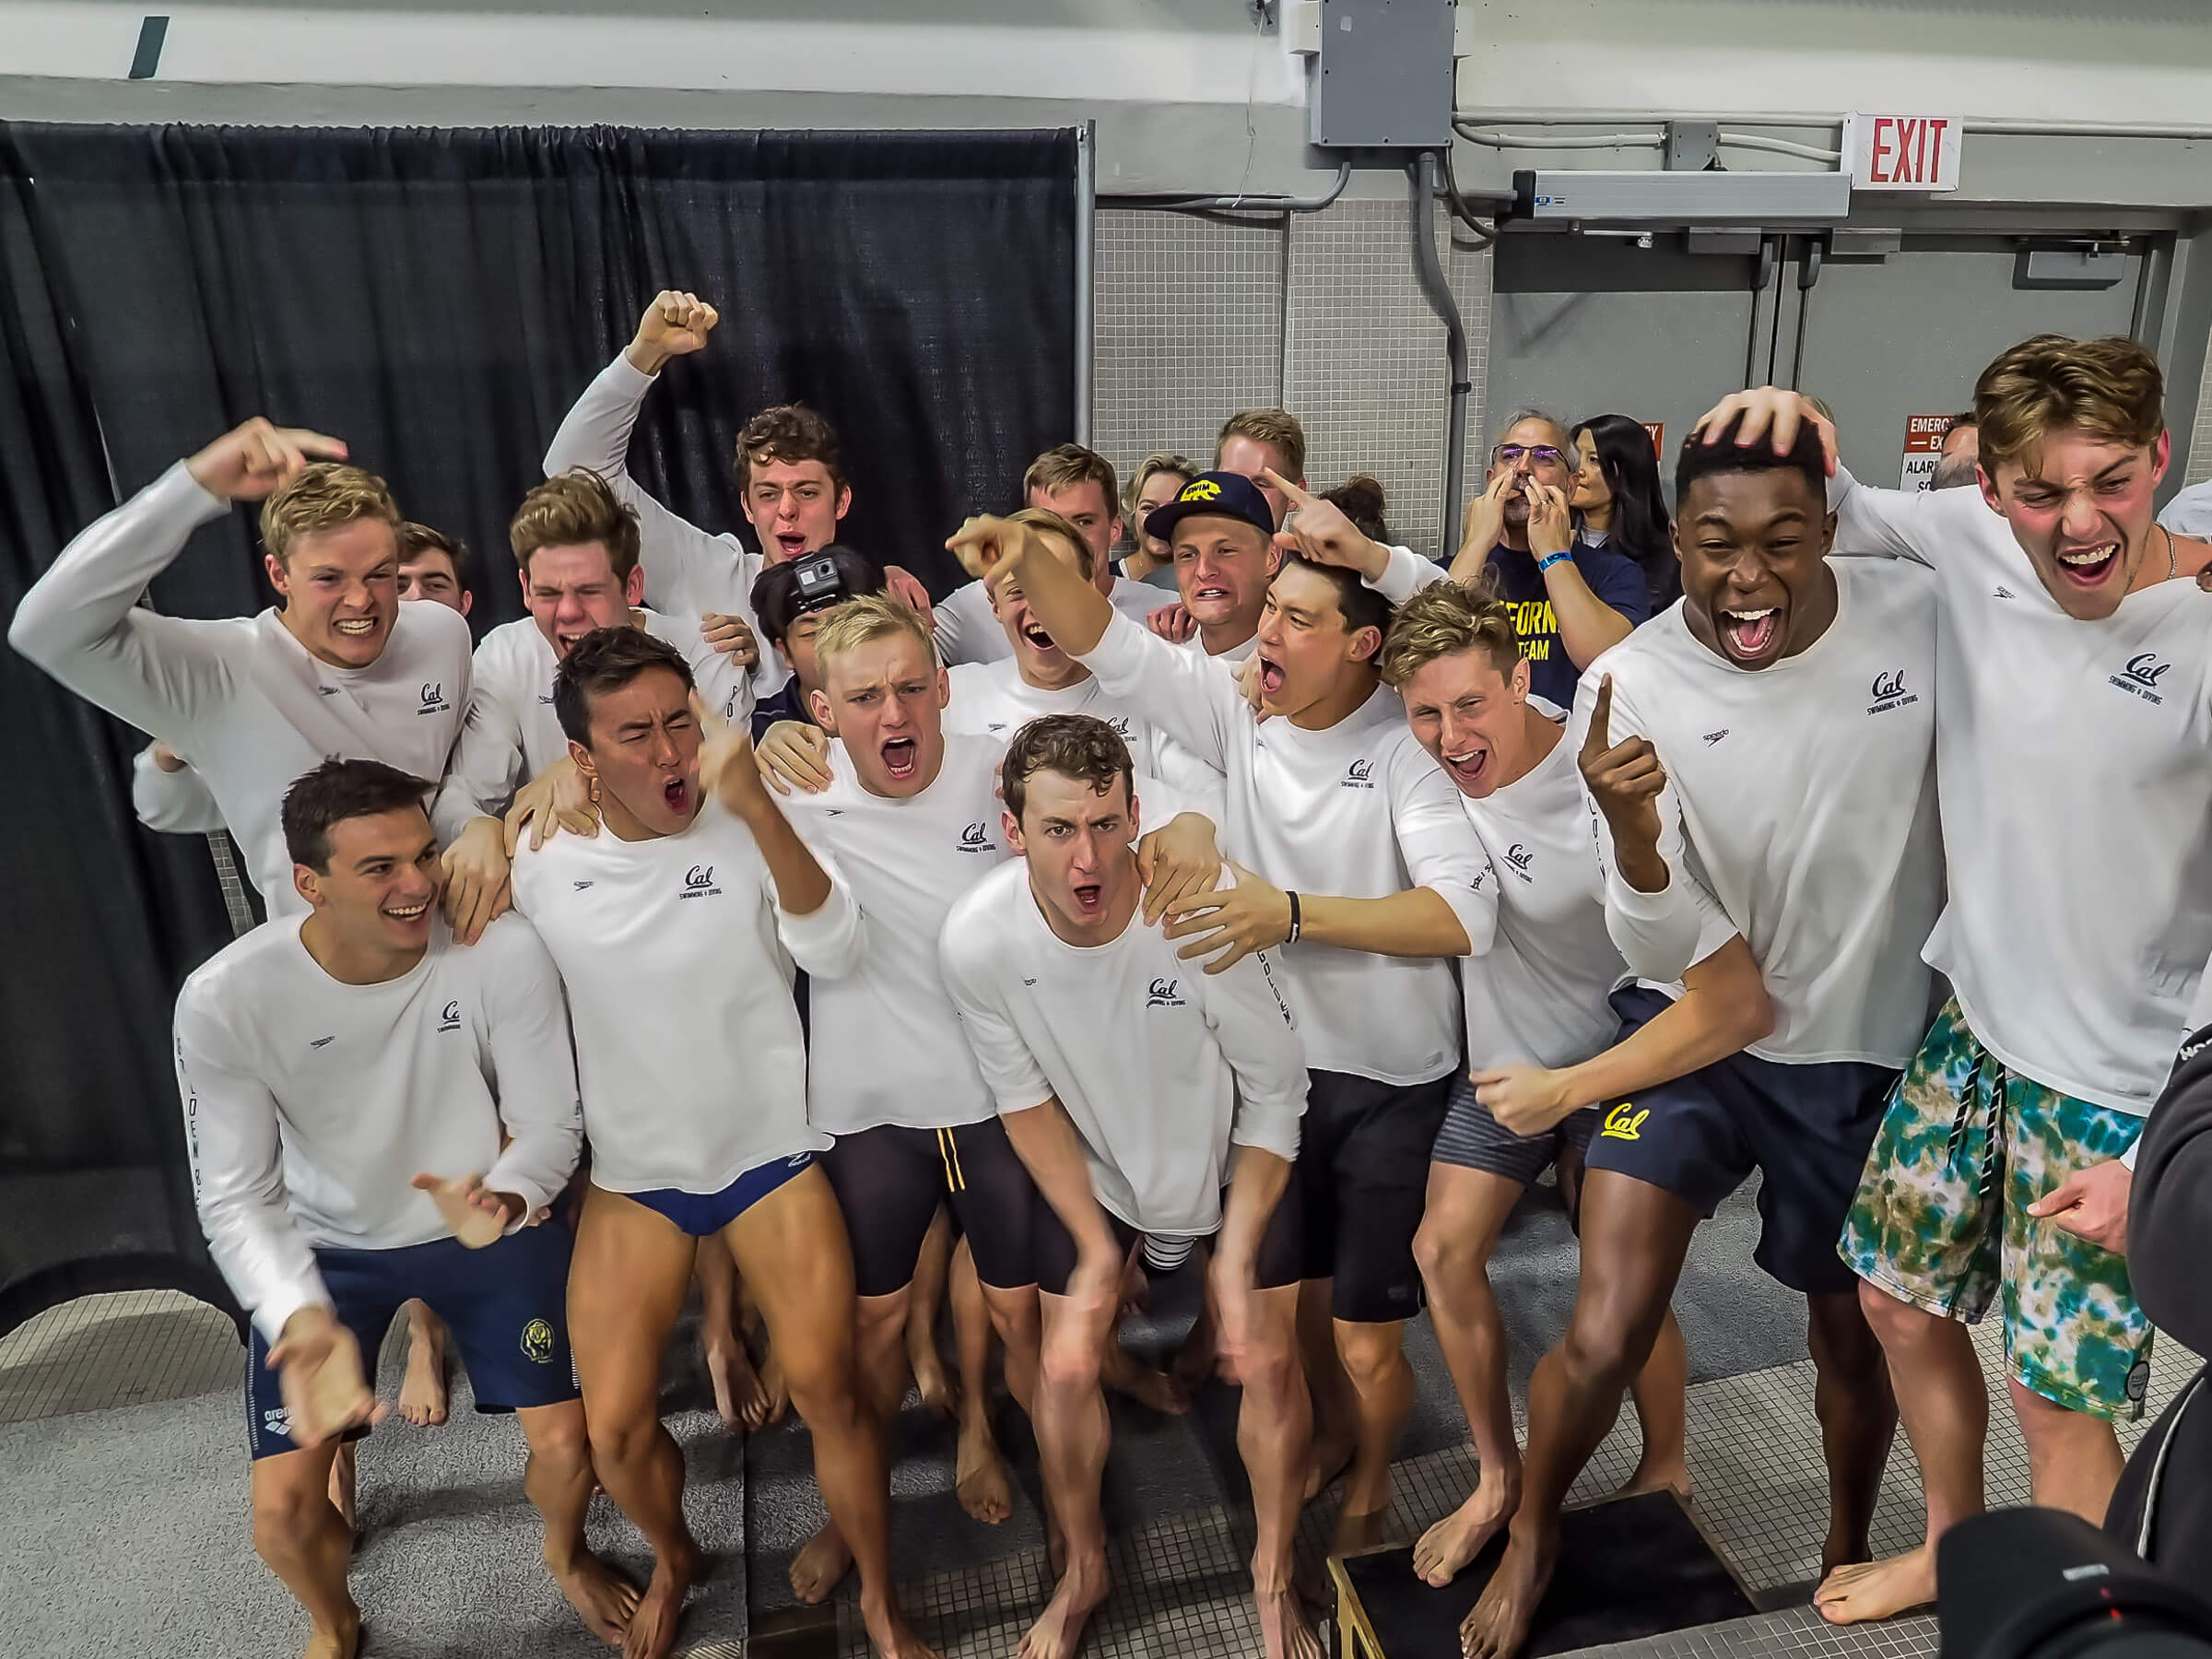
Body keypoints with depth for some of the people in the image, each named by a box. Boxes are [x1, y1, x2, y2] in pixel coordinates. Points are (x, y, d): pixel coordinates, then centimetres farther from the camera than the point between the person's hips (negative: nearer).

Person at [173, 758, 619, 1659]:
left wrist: (503, 1200, -39)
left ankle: (566, 1555, 37)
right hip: (325, 1245, 0)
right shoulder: (224, 1000, -25)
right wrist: (302, 1317, -37)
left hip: (489, 1220, 0)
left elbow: (551, 1122, -17)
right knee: (283, 1512, -1)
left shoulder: (503, 951, -27)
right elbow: (236, 1197, -19)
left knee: (565, 1443, -2)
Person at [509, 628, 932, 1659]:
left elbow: (834, 952, -30)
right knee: (615, 1427, -1)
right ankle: (672, 1558, 34)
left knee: (827, 1389, -10)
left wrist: (756, 805, -41)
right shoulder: (539, 866, -7)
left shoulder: (748, 830, -13)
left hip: (773, 1155, -2)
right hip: (632, 1177, 2)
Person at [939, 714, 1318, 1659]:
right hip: (1090, 1163, 2)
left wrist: (1237, 1254, -17)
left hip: (1235, 1157, -1)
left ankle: (1273, 1578, 33)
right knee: (1066, 1371, 5)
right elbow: (1026, 1100, -10)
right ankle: (1082, 1570, 36)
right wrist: (1095, 1249, -8)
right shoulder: (977, 942, -29)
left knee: (1267, 1364, 3)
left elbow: (1275, 1093, -19)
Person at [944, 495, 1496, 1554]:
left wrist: (1295, 913, -36)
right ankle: (1332, 1432, 54)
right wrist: (1029, 553, -30)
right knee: (1296, 1296, 23)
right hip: (1275, 1062, 4)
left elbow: (1465, 912, -29)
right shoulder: (1238, 714, -5)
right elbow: (1106, 646, -12)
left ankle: (1370, 1482, 42)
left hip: (1392, 1082, -4)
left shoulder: (1406, 748, -18)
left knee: (1367, 1341, 9)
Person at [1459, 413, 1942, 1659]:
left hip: (1873, 1044, 2)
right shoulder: (1631, 687, -19)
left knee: (1858, 1335, 19)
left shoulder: (1922, 613, -15)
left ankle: (1850, 1545, 53)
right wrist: (1629, 825, -39)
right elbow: (1673, 954, -20)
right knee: (1602, 1341, -10)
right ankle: (1531, 1539, 23)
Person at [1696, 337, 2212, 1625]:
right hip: (1971, 1027, 6)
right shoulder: (1974, 544, -8)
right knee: (1901, 1303, 19)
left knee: (2059, 1401, 4)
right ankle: (1951, 1549, 46)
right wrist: (1792, 426, -14)